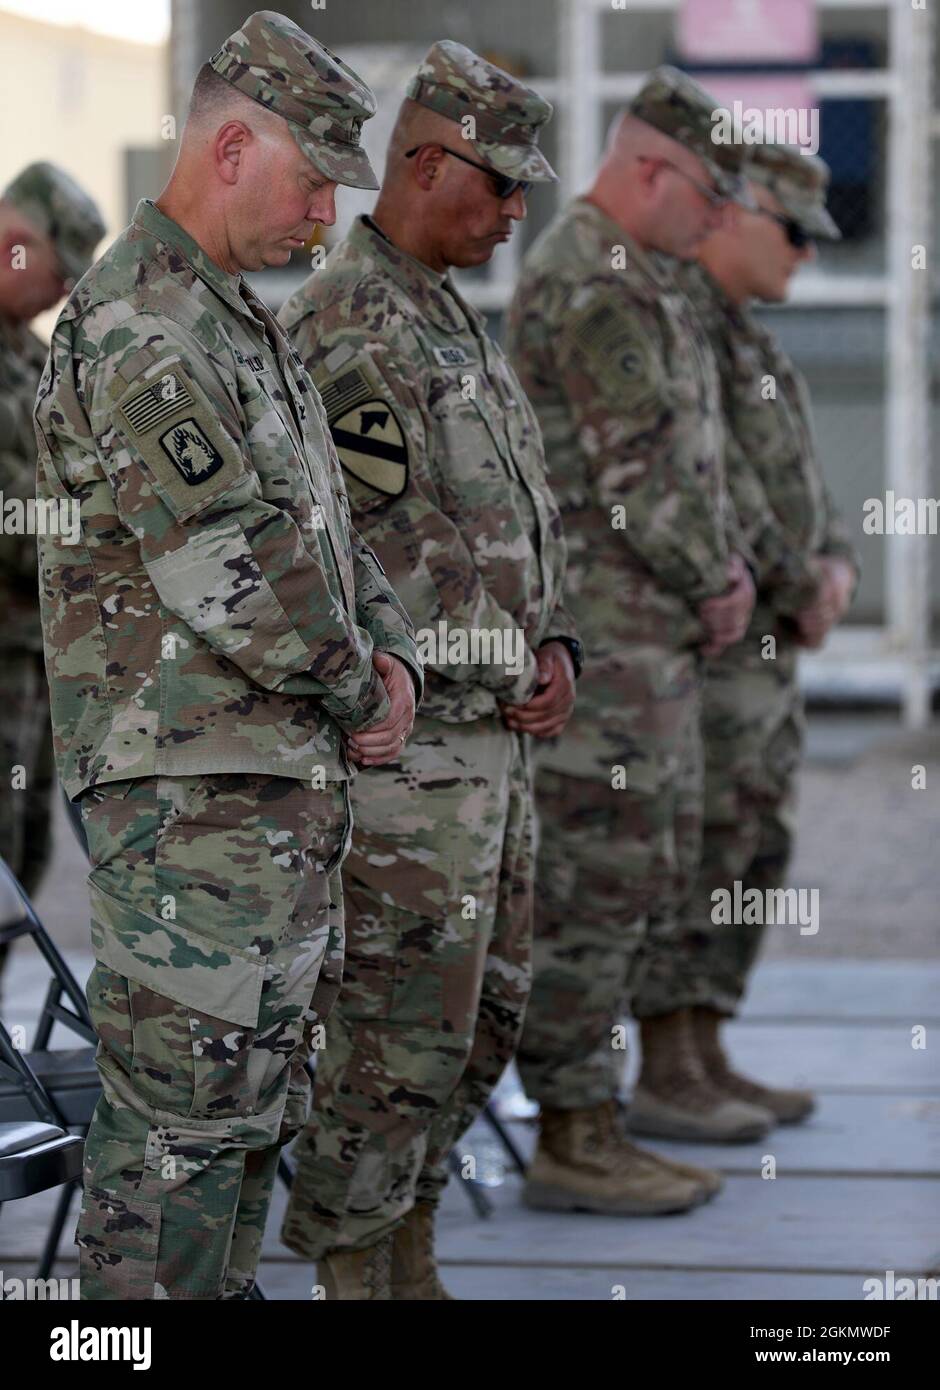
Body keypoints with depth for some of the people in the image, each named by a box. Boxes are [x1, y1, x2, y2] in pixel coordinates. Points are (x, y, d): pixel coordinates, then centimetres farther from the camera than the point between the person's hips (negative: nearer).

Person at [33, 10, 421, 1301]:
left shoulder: (240, 321, 17)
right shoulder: (140, 328, -16)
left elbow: (325, 528, 21)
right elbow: (232, 568, -23)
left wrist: (391, 655, 3)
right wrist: (355, 693, -9)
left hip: (283, 778, 10)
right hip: (189, 780, -10)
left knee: (257, 1095, 15)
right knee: (183, 1105, -7)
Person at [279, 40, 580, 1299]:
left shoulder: (455, 323, 17)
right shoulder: (343, 329, -15)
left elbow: (523, 517, 21)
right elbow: (392, 555, -18)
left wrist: (552, 646, 5)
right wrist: (507, 674, -12)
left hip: (494, 733, 10)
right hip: (409, 736, -10)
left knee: (482, 1015, 14)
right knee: (404, 1032, -5)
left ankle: (408, 1263, 24)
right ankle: (349, 1273, 5)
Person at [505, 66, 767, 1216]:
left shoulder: (636, 280, 17)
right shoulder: (593, 284, -17)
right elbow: (639, 472, -21)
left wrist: (722, 569, 10)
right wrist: (716, 583, -9)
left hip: (657, 633, 11)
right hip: (603, 633, -11)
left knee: (661, 861, 20)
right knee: (598, 877, -8)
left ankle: (661, 1067, 33)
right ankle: (571, 1140, -5)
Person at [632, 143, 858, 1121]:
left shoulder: (741, 332, 20)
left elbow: (791, 471, 21)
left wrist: (835, 564, 2)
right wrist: (799, 587, -13)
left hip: (764, 638, 10)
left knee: (754, 848, 11)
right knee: (702, 850, -8)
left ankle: (704, 1065, 15)